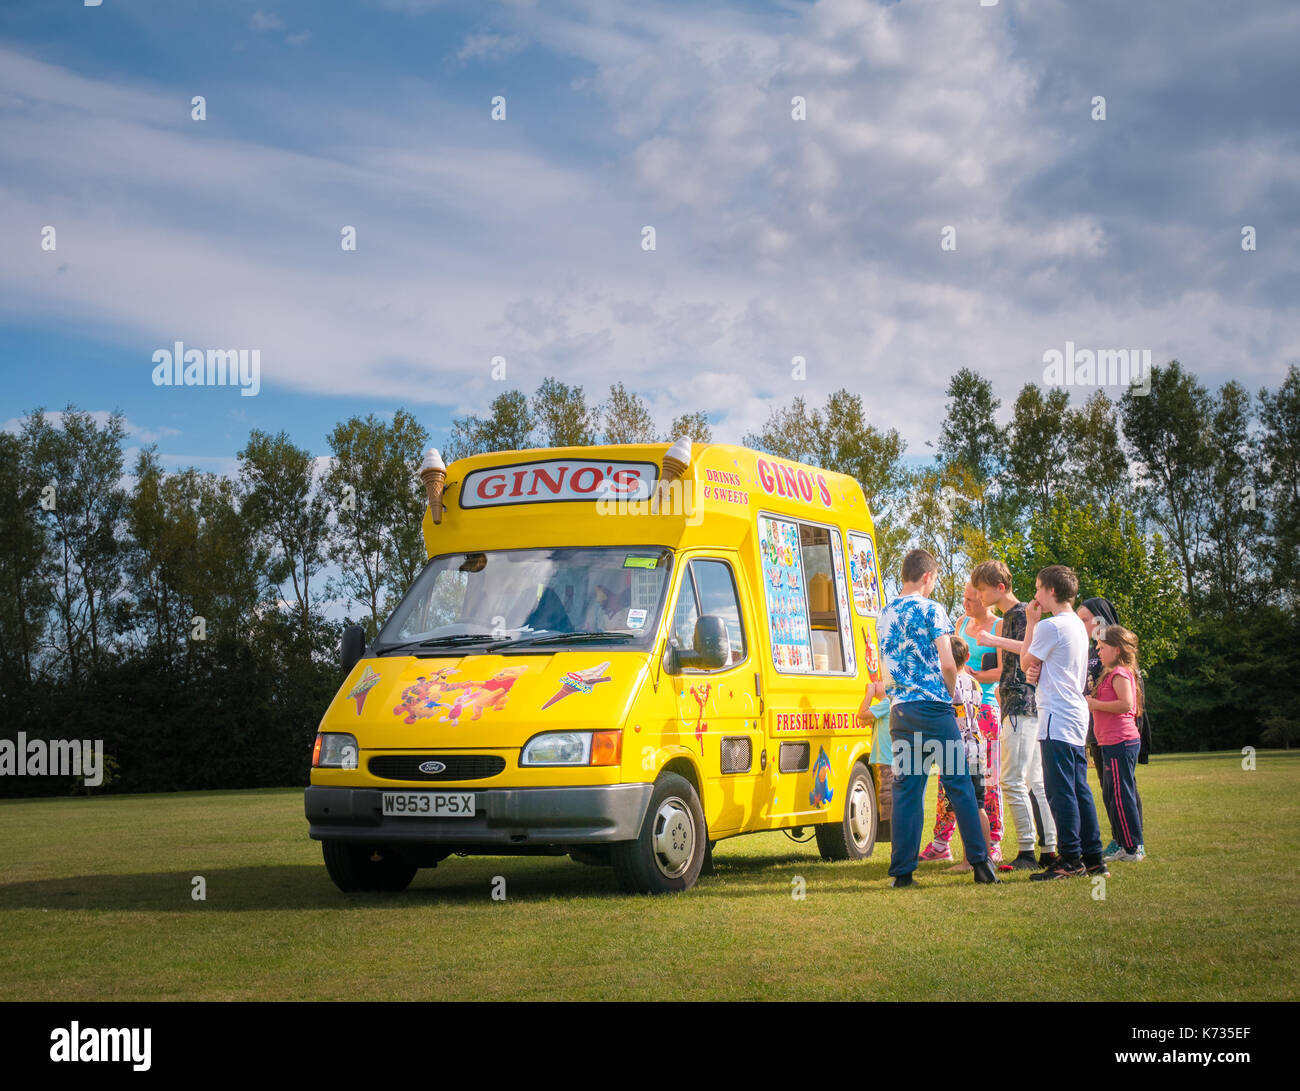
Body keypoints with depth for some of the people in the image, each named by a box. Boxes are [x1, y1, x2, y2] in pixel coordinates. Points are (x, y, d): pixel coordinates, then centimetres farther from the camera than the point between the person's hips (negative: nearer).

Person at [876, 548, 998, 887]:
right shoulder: (931, 609, -5)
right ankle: (980, 862, 2)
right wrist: (949, 692, 5)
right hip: (933, 707, -5)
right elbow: (947, 664, -10)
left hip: (899, 709, 5)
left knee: (906, 789, 5)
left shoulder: (884, 615, 14)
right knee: (959, 783, 2)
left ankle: (902, 871, 2)